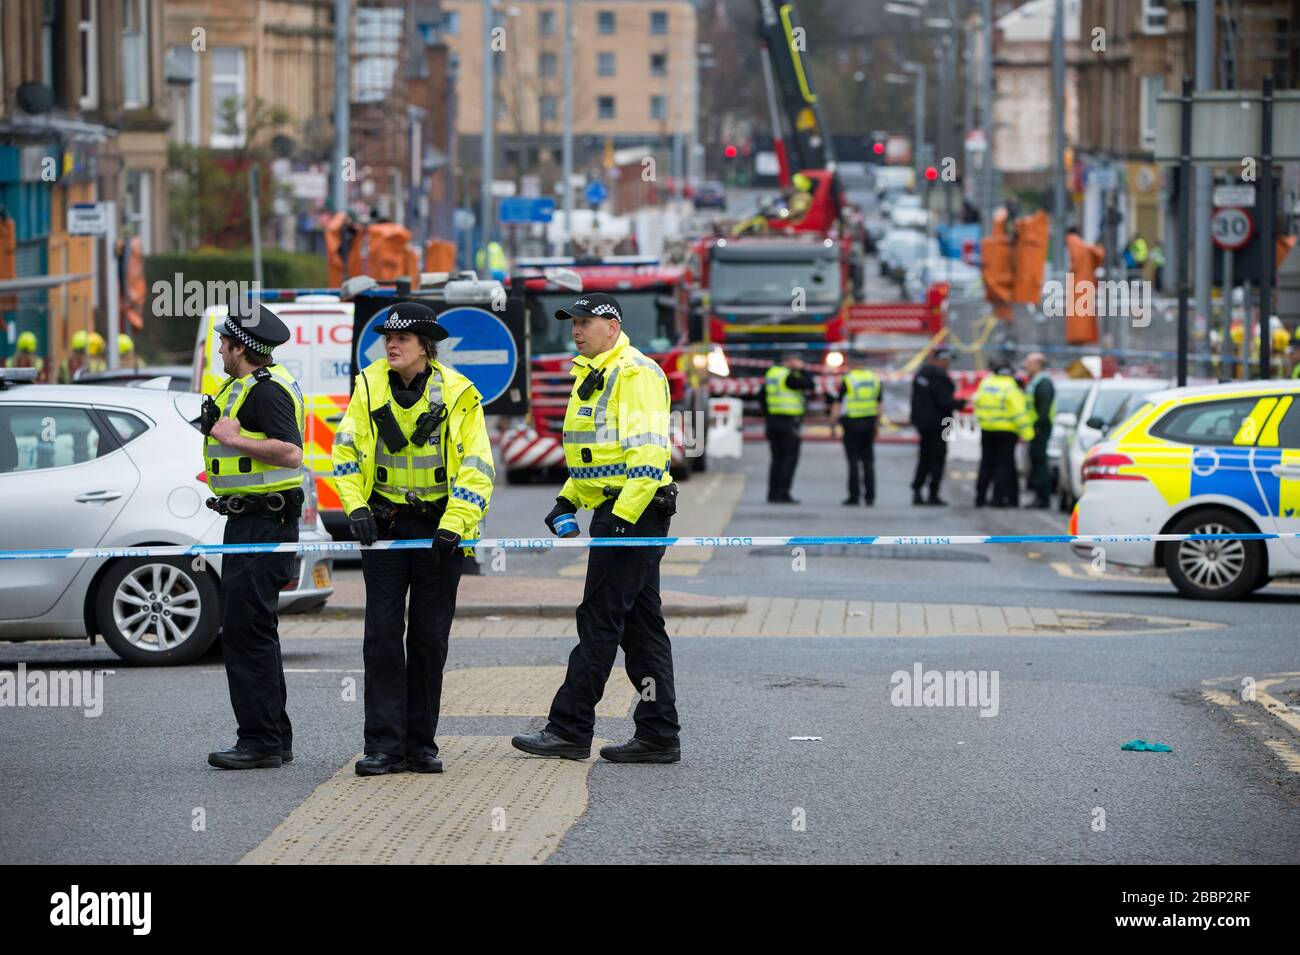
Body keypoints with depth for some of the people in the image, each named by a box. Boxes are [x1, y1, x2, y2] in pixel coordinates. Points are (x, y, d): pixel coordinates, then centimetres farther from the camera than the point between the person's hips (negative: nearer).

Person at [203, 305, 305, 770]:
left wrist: (234, 439, -20)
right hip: (248, 521, 11)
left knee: (246, 629, -11)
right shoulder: (245, 386, 17)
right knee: (249, 630, 13)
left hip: (263, 523, -11)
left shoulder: (267, 390, -16)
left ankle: (261, 741, -10)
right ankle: (274, 739, 18)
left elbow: (290, 452, -25)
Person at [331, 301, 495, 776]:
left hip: (439, 526, -1)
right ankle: (384, 745, -4)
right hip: (384, 523, 1)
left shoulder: (457, 394, -8)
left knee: (429, 637, 4)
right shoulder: (369, 386, -2)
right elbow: (347, 452, 2)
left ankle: (421, 744, 12)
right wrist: (356, 506, -11)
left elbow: (476, 469, -8)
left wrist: (454, 524, -17)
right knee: (382, 633, -5)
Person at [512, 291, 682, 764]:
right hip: (616, 511, 10)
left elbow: (649, 452, -22)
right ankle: (658, 736, 11)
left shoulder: (635, 373, -14)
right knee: (640, 625, 9)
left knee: (599, 620, -7)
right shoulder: (592, 375, 18)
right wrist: (567, 500, 17)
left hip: (634, 512, -10)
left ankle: (569, 729, -3)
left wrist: (623, 516, -25)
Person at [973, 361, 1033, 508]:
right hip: (1006, 432, -5)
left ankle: (980, 497, 14)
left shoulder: (985, 384, 6)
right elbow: (1019, 413, -17)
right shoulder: (1011, 388, -13)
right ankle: (998, 498, -5)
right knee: (1003, 465, 0)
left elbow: (978, 405, 13)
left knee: (986, 464, 13)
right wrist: (1027, 432, -16)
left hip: (986, 430, 5)